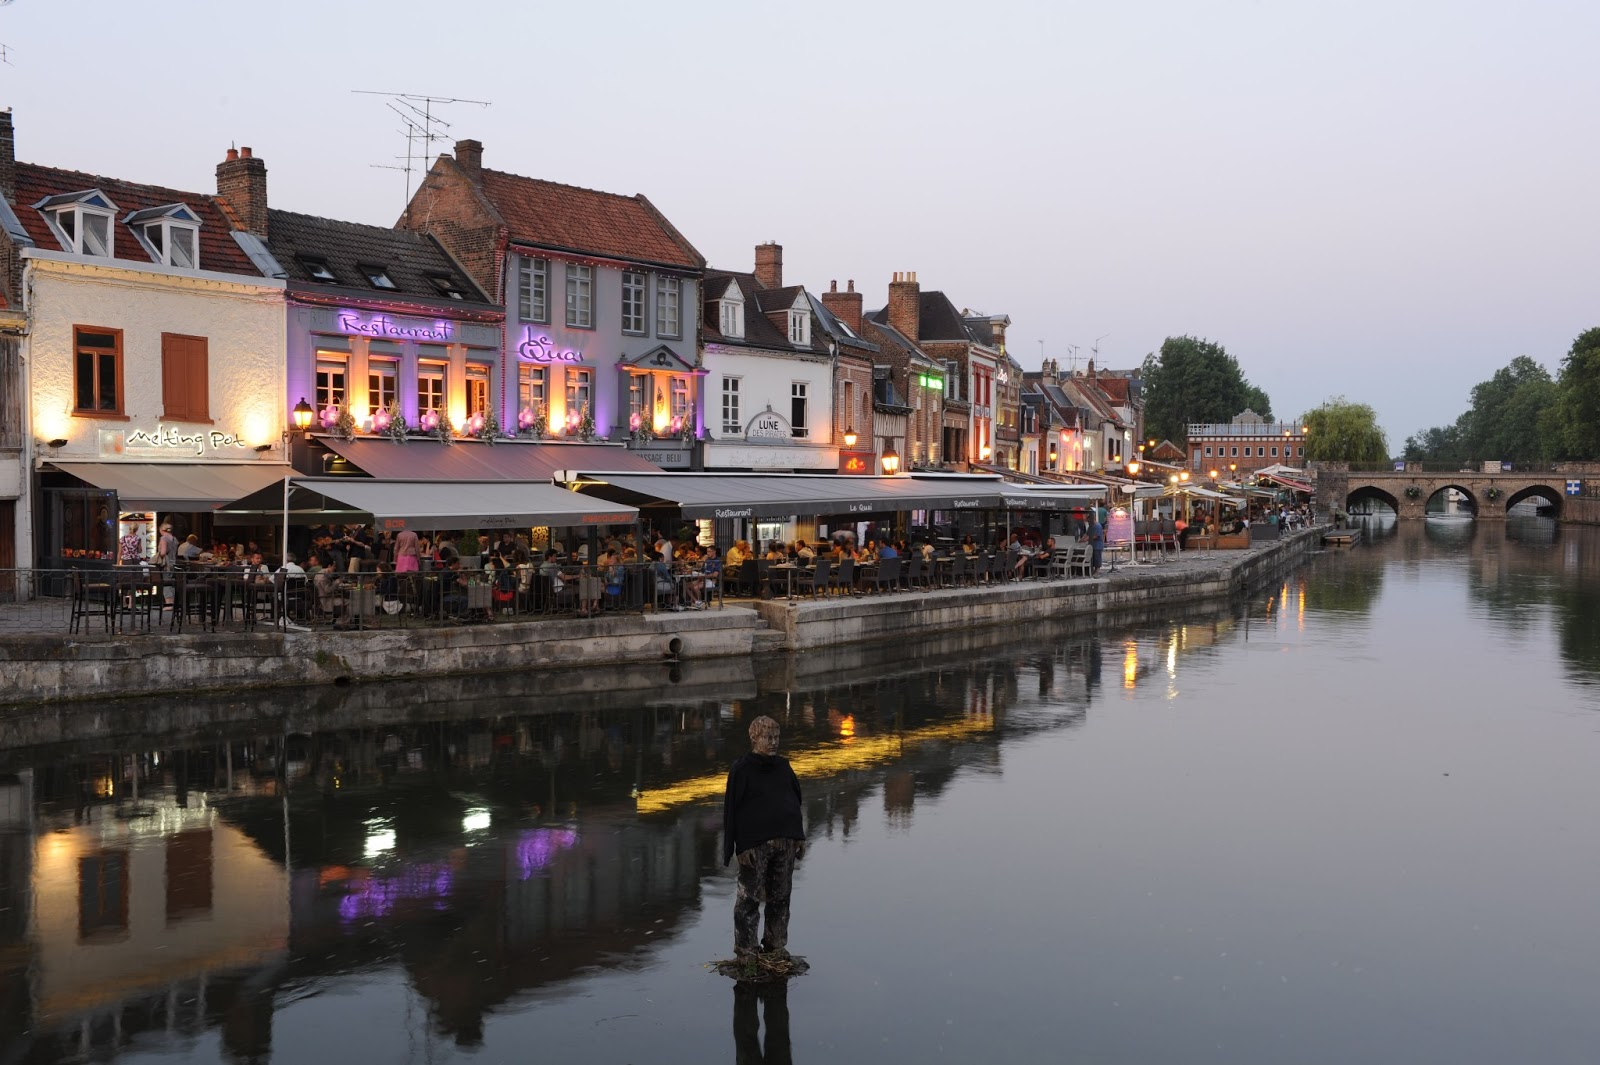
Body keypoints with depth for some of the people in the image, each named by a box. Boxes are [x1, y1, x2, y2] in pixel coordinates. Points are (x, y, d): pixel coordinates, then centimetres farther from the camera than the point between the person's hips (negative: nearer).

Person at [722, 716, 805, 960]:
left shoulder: (783, 766, 11)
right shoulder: (741, 769, -6)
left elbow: (796, 800, 18)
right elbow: (732, 809, -9)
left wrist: (799, 836, 14)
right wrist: (741, 846, -14)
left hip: (785, 841, 6)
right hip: (755, 845, -6)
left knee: (780, 897, 11)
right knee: (750, 898, -3)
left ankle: (776, 945, 22)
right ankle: (745, 950, 4)